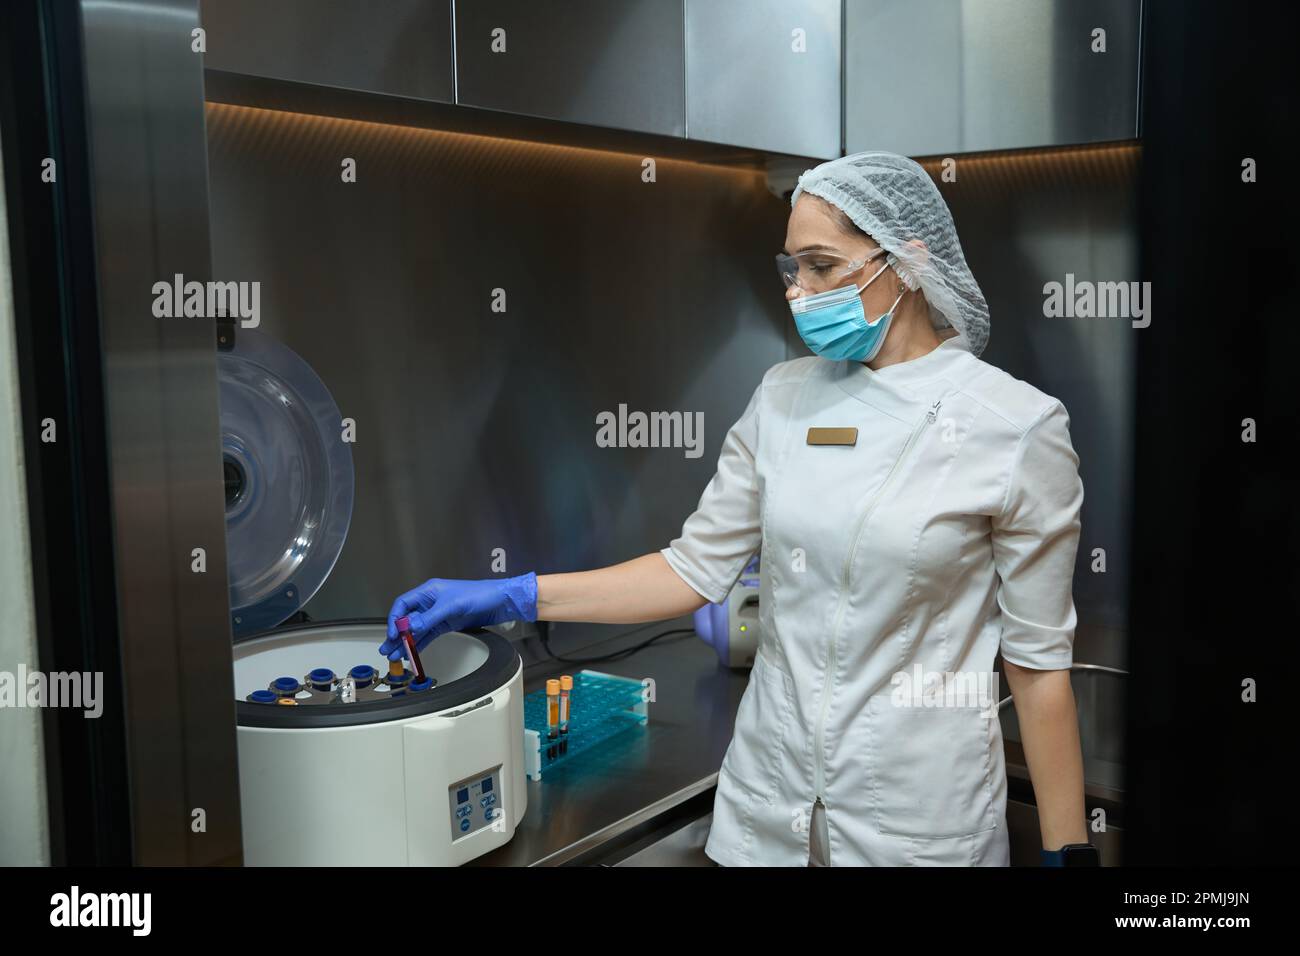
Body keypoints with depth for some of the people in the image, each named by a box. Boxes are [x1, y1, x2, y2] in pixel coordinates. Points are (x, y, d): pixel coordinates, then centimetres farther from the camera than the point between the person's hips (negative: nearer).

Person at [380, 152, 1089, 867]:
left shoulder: (1018, 427, -12)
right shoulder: (785, 398, 0)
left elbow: (1039, 659, -8)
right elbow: (696, 568, 3)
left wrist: (1066, 848, -5)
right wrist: (511, 598, -4)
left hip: (920, 824, -4)